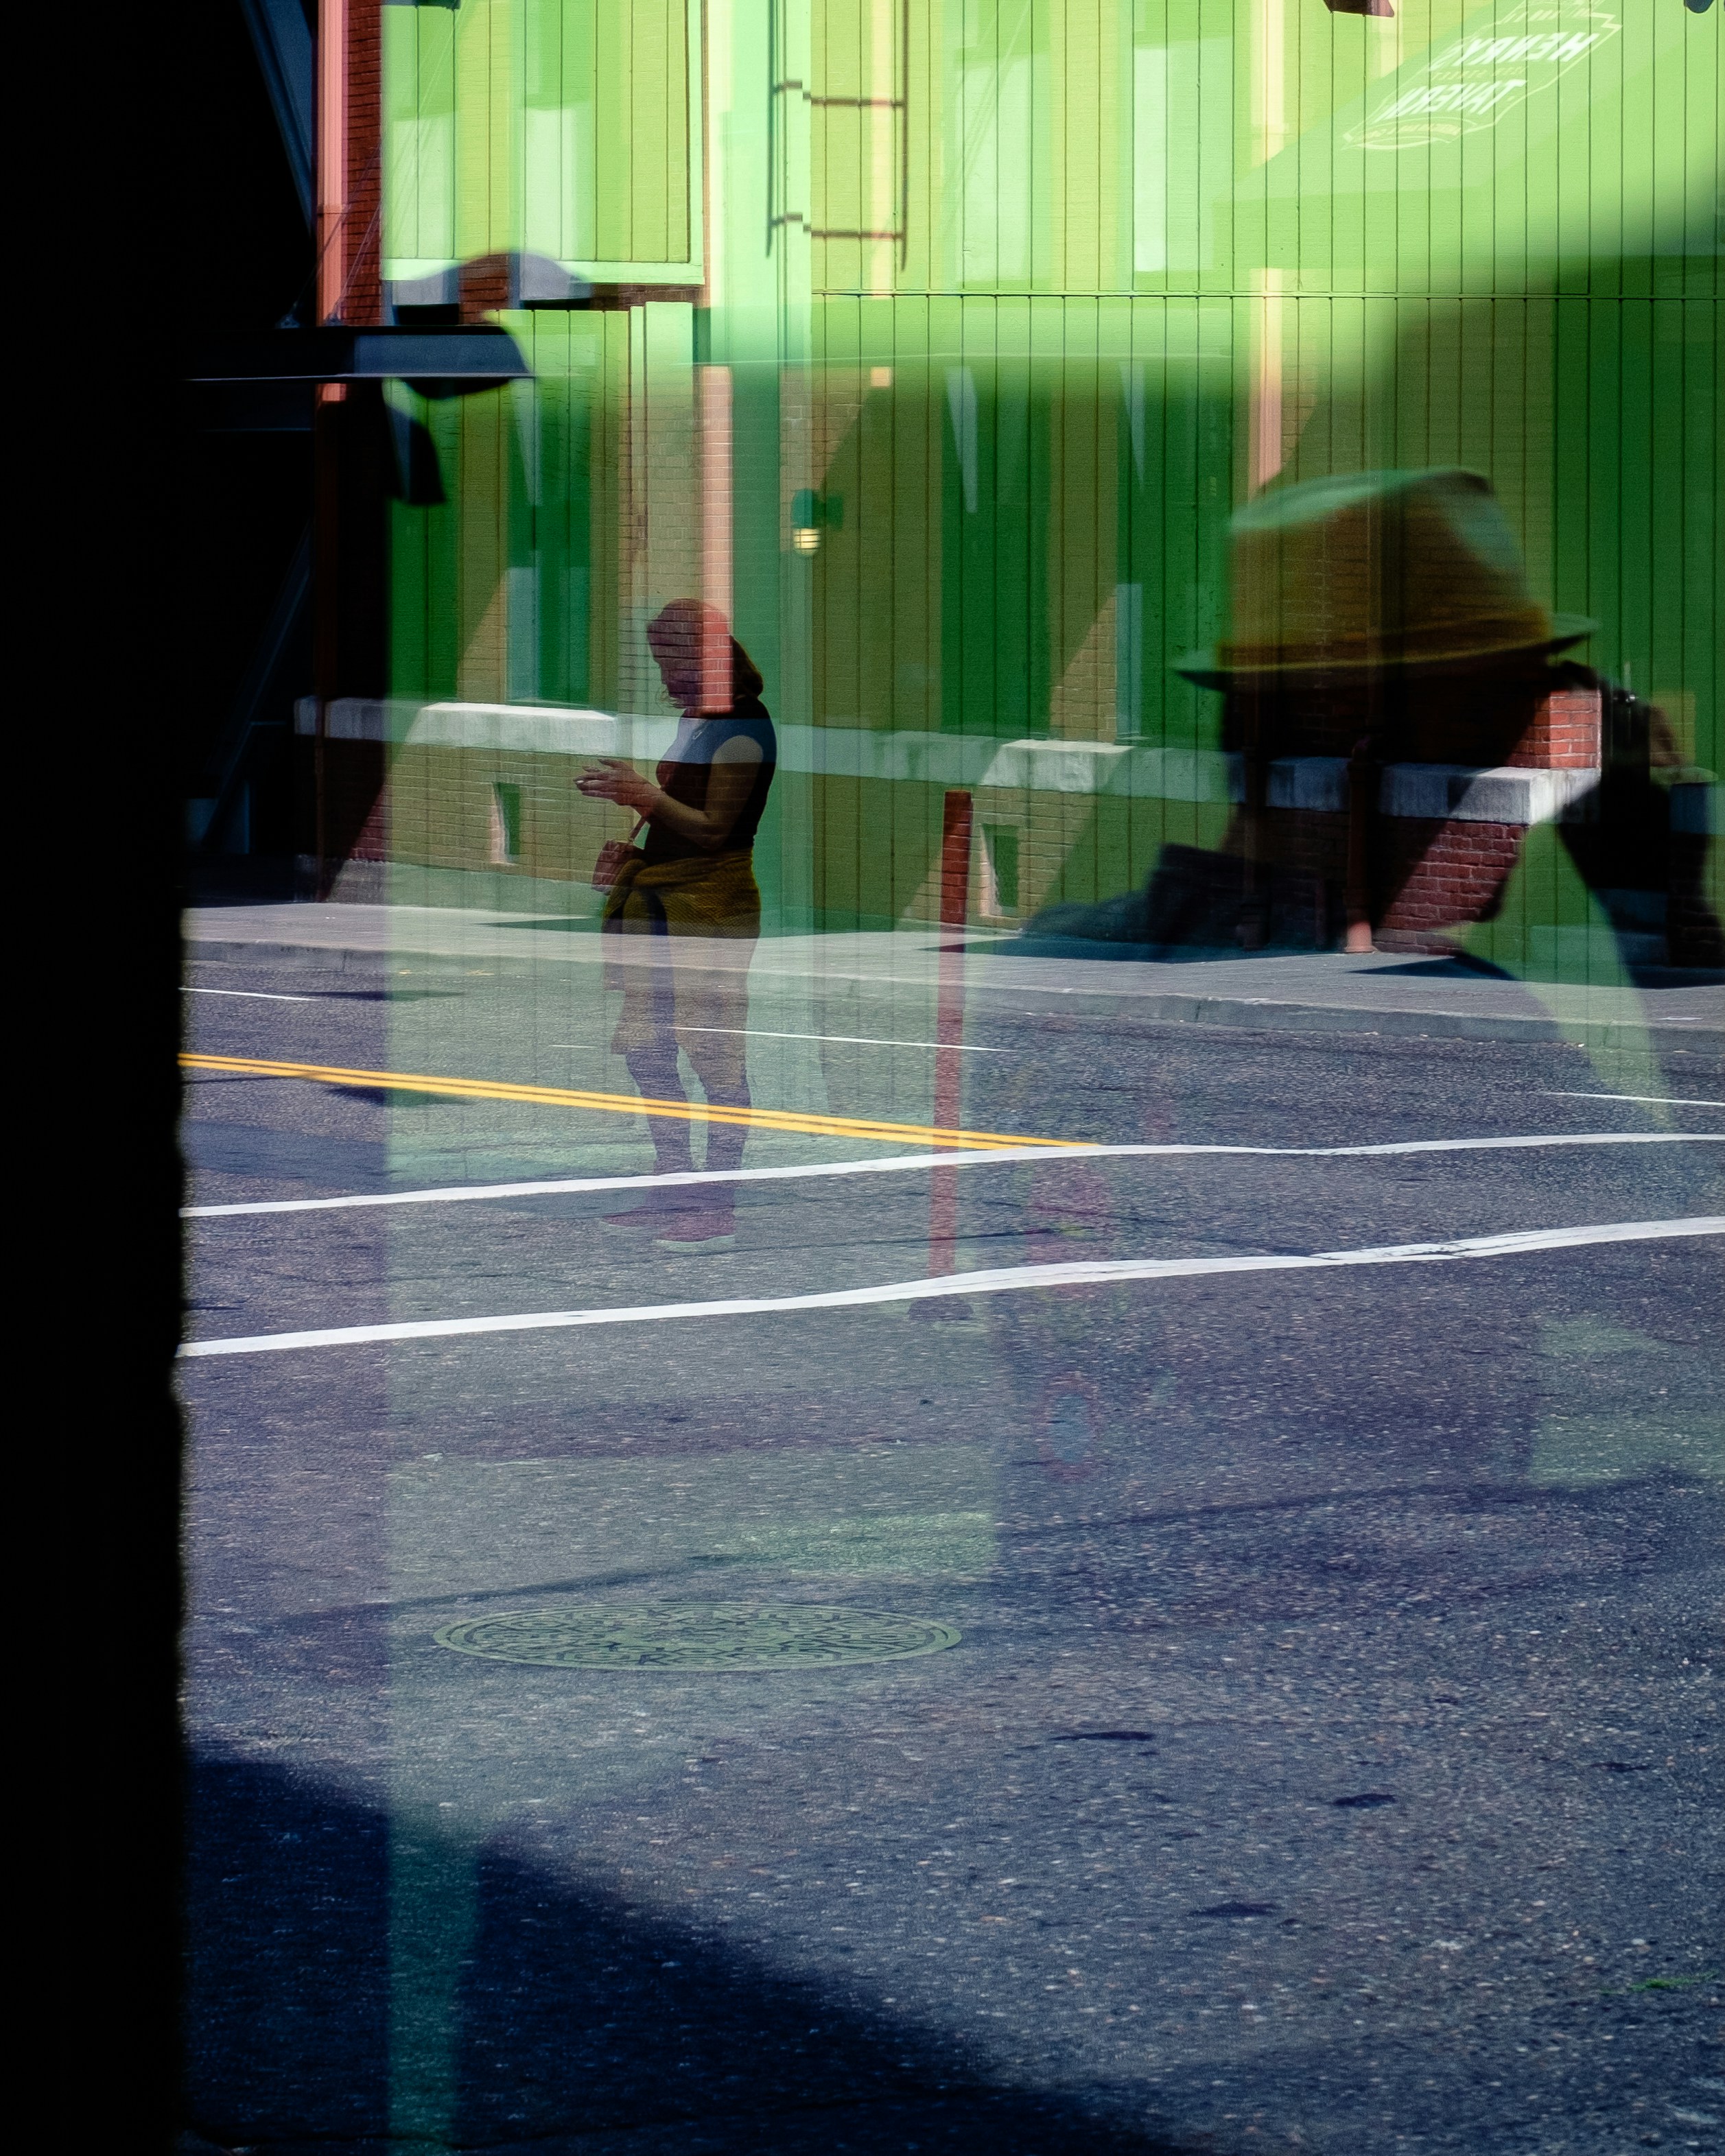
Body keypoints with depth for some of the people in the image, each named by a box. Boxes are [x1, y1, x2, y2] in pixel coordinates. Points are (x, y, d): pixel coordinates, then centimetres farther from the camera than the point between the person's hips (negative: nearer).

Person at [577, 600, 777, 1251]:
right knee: (646, 1054, 13)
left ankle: (718, 1211, -5)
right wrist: (629, 790, 13)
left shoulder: (742, 728, -14)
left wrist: (644, 795, -20)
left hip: (710, 908, -10)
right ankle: (677, 1192, 23)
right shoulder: (695, 720, 16)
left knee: (716, 1058, -7)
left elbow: (713, 829, -17)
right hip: (660, 903, 10)